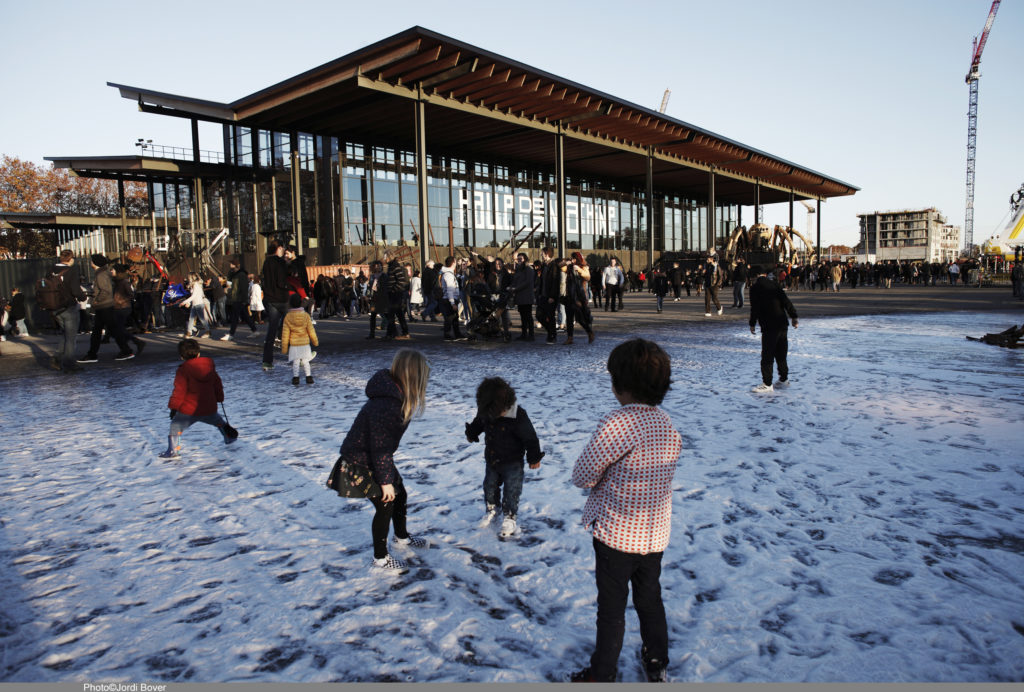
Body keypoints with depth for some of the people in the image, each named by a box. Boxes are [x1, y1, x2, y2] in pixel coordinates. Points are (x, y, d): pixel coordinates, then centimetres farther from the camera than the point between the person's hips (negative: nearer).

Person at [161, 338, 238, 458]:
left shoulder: (183, 371, -13)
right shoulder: (210, 366, 5)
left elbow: (179, 391, -15)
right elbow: (217, 384, 16)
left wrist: (174, 407, -6)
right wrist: (219, 397, 30)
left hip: (188, 410, -5)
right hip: (209, 409, 5)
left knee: (175, 426, 11)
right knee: (218, 421, 30)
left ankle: (173, 451, 5)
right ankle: (230, 436, 44)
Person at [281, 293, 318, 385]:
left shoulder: (288, 317, -5)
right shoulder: (306, 315, -4)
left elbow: (285, 334, -2)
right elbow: (311, 331, 0)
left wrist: (284, 348, 5)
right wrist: (315, 342, 14)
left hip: (294, 344, -1)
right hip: (305, 343, 1)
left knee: (295, 361, 2)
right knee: (305, 361, 9)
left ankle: (295, 376, -12)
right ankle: (308, 376, 3)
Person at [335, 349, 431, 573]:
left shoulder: (396, 395, -4)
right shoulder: (386, 405, -35)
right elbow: (380, 447, -28)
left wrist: (388, 473, 20)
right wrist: (385, 481, -20)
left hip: (376, 458, 9)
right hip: (362, 463, -9)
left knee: (400, 495, 20)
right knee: (385, 505, 3)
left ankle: (402, 537, 45)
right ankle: (380, 558, 23)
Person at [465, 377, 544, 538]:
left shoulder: (518, 416, -31)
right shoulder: (484, 411, -15)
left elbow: (530, 438, -19)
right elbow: (478, 423, 11)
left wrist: (534, 458, -11)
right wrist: (471, 433, 28)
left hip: (512, 462, -5)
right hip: (491, 459, 5)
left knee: (511, 490, 2)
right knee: (490, 486, 19)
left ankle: (509, 517, 22)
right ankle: (492, 509, 41)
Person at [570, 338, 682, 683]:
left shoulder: (617, 423, -25)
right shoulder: (669, 426, -3)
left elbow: (582, 475, -17)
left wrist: (602, 480, 2)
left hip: (616, 534, -6)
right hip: (656, 534, 6)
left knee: (611, 609, 11)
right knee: (650, 600, 24)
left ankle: (602, 675, 29)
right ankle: (657, 666, 41)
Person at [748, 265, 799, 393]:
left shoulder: (755, 288, -6)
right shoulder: (775, 285, 13)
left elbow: (755, 308, -9)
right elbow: (786, 301, 9)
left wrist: (752, 324, 0)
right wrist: (793, 316, 12)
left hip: (769, 326, -7)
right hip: (782, 324, 7)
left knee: (767, 356, -3)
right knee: (781, 354, 17)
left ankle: (767, 384, -2)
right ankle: (784, 379, 25)